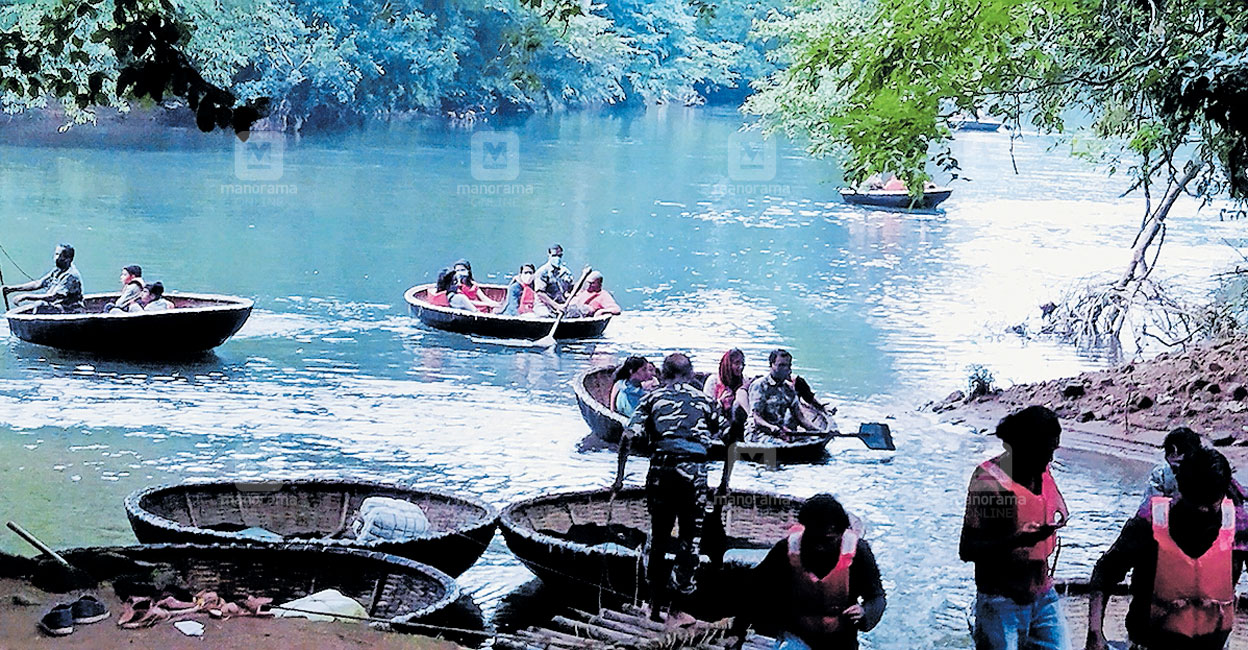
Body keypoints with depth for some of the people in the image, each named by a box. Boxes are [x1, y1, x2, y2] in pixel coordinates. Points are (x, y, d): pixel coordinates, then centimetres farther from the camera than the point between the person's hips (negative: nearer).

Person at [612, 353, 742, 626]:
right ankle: (677, 610, 6)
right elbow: (729, 437, 15)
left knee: (658, 537, 15)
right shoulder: (702, 400, 17)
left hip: (661, 470, 1)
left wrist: (619, 476, 3)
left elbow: (628, 436, 0)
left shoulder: (653, 397, 13)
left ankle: (656, 605, 21)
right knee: (689, 540, 6)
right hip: (694, 472, -1)